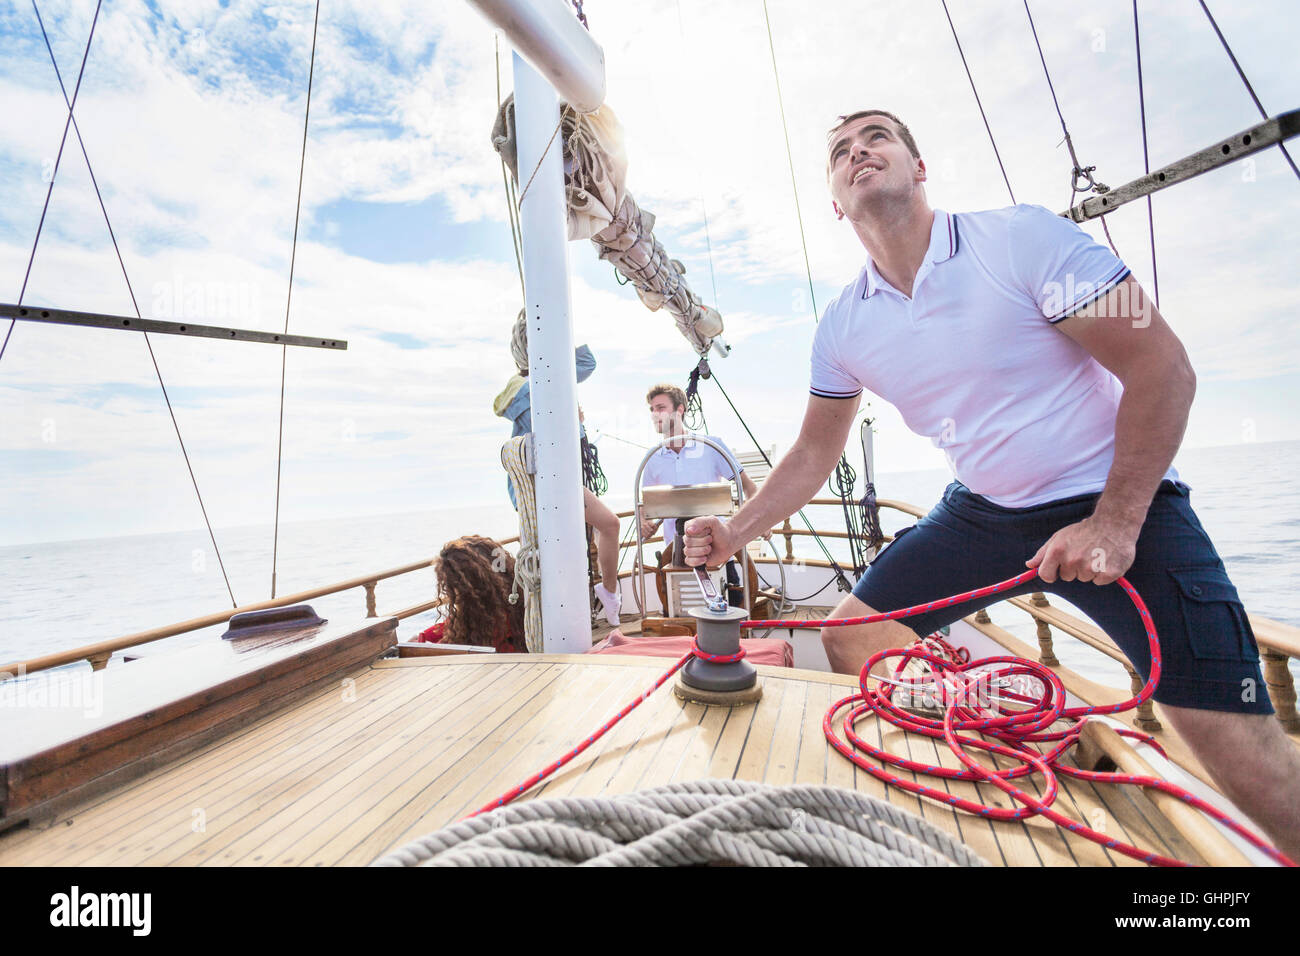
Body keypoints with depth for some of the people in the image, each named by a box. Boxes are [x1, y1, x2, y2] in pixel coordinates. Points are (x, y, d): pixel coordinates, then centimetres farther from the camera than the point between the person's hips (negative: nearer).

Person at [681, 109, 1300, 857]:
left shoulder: (1023, 236, -13)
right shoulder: (843, 327, -2)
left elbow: (1164, 369, -12)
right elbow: (815, 453, 5)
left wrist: (1114, 524, -17)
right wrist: (734, 533, -4)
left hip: (1121, 505, -3)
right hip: (983, 513, 4)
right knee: (851, 638, 2)